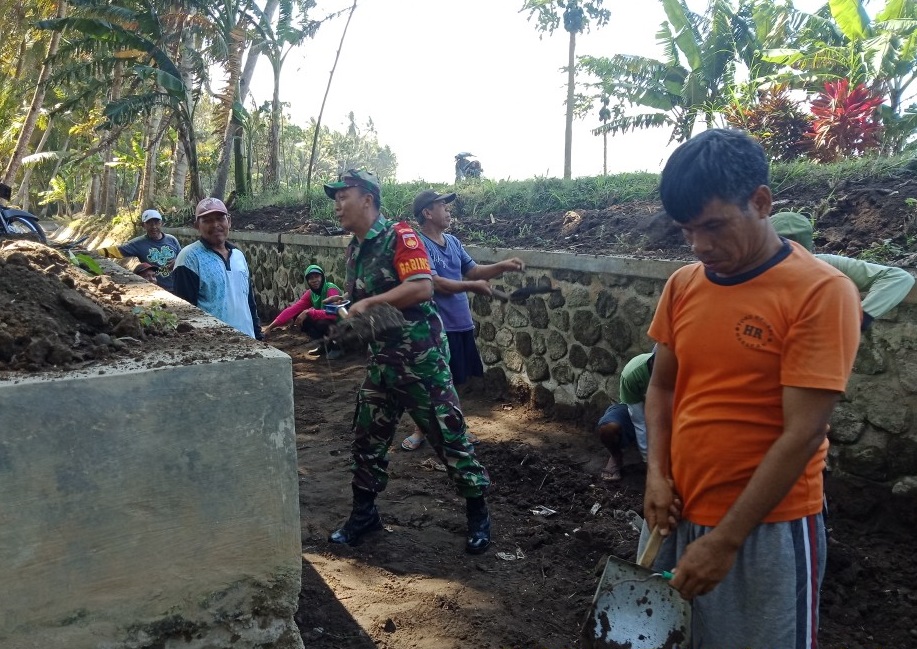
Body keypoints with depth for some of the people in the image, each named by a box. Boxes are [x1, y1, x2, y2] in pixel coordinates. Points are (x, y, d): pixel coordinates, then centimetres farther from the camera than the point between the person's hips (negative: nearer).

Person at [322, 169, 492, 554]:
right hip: (381, 358, 8)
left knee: (448, 435, 1)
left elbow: (423, 287, -25)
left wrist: (368, 302, -22)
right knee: (367, 437, 13)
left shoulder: (399, 236, -14)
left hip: (420, 355, -8)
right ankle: (363, 514, 29)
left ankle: (478, 515, 17)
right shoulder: (355, 247, 11)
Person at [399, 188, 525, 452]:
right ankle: (421, 429, 21)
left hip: (460, 323, 8)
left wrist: (503, 266, 1)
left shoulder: (453, 241, 9)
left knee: (452, 380, 17)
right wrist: (473, 287, -17)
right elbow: (435, 283, -22)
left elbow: (473, 270, 15)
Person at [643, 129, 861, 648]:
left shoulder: (822, 292, -15)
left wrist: (726, 540, -17)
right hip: (681, 515, 5)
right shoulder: (682, 286, 2)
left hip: (768, 528, -5)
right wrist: (657, 473, -5)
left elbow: (802, 435, -18)